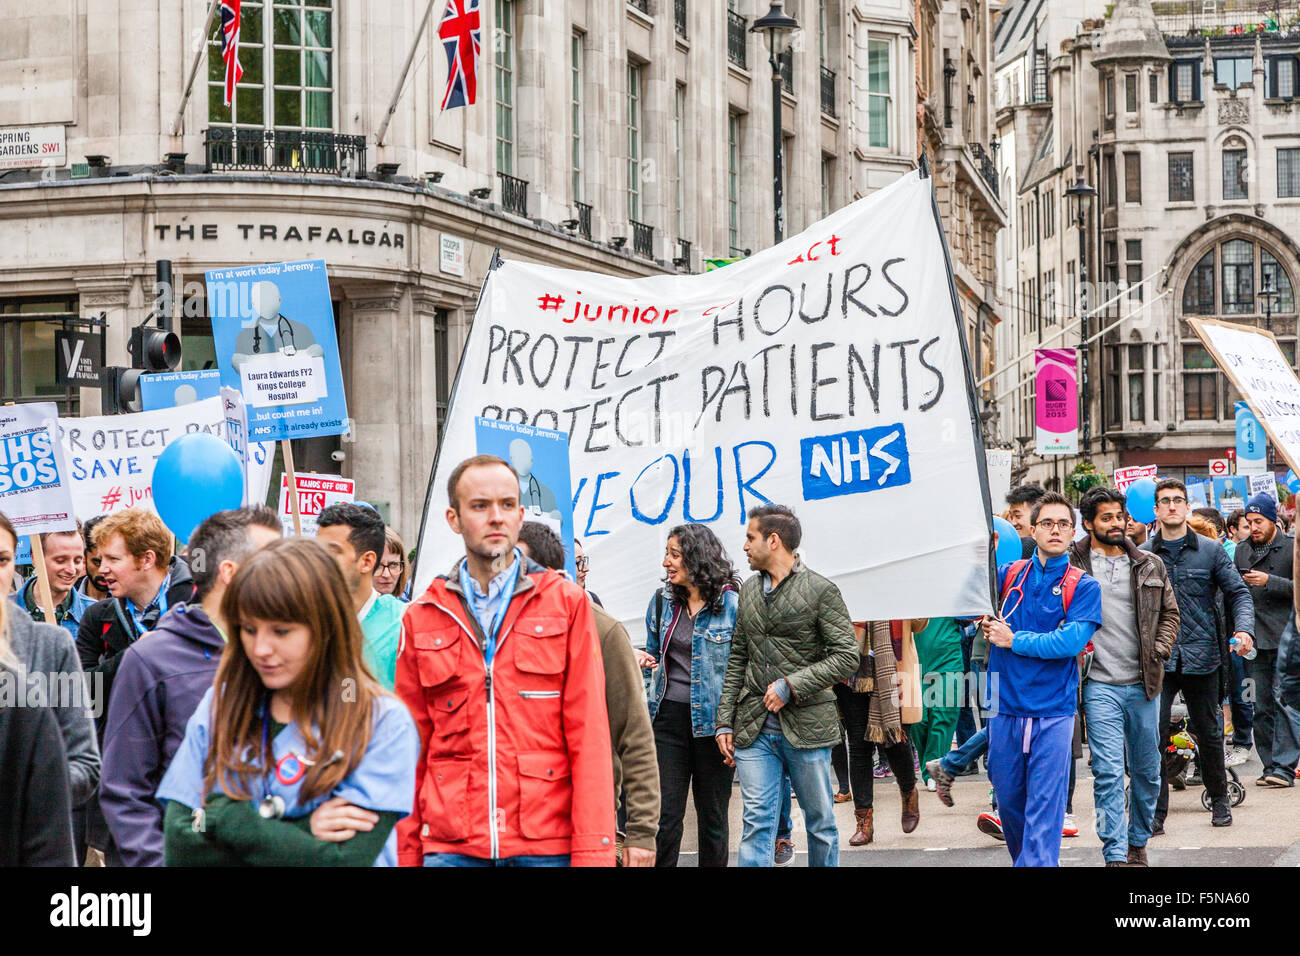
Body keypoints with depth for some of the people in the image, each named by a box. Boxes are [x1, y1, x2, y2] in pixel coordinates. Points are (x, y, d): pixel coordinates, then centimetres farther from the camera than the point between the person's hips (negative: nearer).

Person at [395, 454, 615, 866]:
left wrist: (593, 851, -8)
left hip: (548, 844, -1)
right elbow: (412, 744, 9)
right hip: (450, 845, 1)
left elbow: (589, 735, -1)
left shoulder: (566, 603, 4)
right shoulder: (422, 617, 9)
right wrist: (405, 850, 3)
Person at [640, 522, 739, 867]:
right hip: (669, 717, 3)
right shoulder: (663, 600, 8)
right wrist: (645, 661, -3)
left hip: (711, 719, -3)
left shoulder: (732, 602, -7)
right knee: (664, 814, -1)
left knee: (712, 814, 8)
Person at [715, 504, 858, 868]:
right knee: (757, 822, -1)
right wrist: (724, 722, 8)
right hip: (754, 728, 4)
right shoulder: (748, 591, 13)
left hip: (806, 726, -4)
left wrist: (791, 686, -16)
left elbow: (847, 656, -9)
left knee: (820, 823, 6)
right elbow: (737, 660, 15)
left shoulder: (820, 590, -5)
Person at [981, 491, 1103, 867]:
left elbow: (1071, 641, -13)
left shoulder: (1083, 586, -1)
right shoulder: (1009, 575, 9)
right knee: (1008, 800, 13)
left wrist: (1014, 640, -9)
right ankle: (1022, 860, 32)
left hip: (1053, 713, -3)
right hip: (1005, 708, 3)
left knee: (1044, 809, -6)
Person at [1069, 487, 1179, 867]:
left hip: (1143, 682, 4)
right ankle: (1116, 855, -8)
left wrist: (1160, 649, 1)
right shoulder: (1070, 565, 0)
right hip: (1099, 683, -4)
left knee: (1147, 771, 12)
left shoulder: (1150, 566, 9)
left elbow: (1170, 612, 17)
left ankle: (1138, 842, 28)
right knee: (1108, 772, -9)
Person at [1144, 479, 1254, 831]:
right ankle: (1155, 811, -4)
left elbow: (1238, 592, 4)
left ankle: (1219, 799, 30)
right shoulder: (1143, 555, 5)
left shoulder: (1210, 551, 4)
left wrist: (1244, 629, -13)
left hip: (1201, 656, 0)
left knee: (1208, 733, 11)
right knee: (1152, 732, -11)